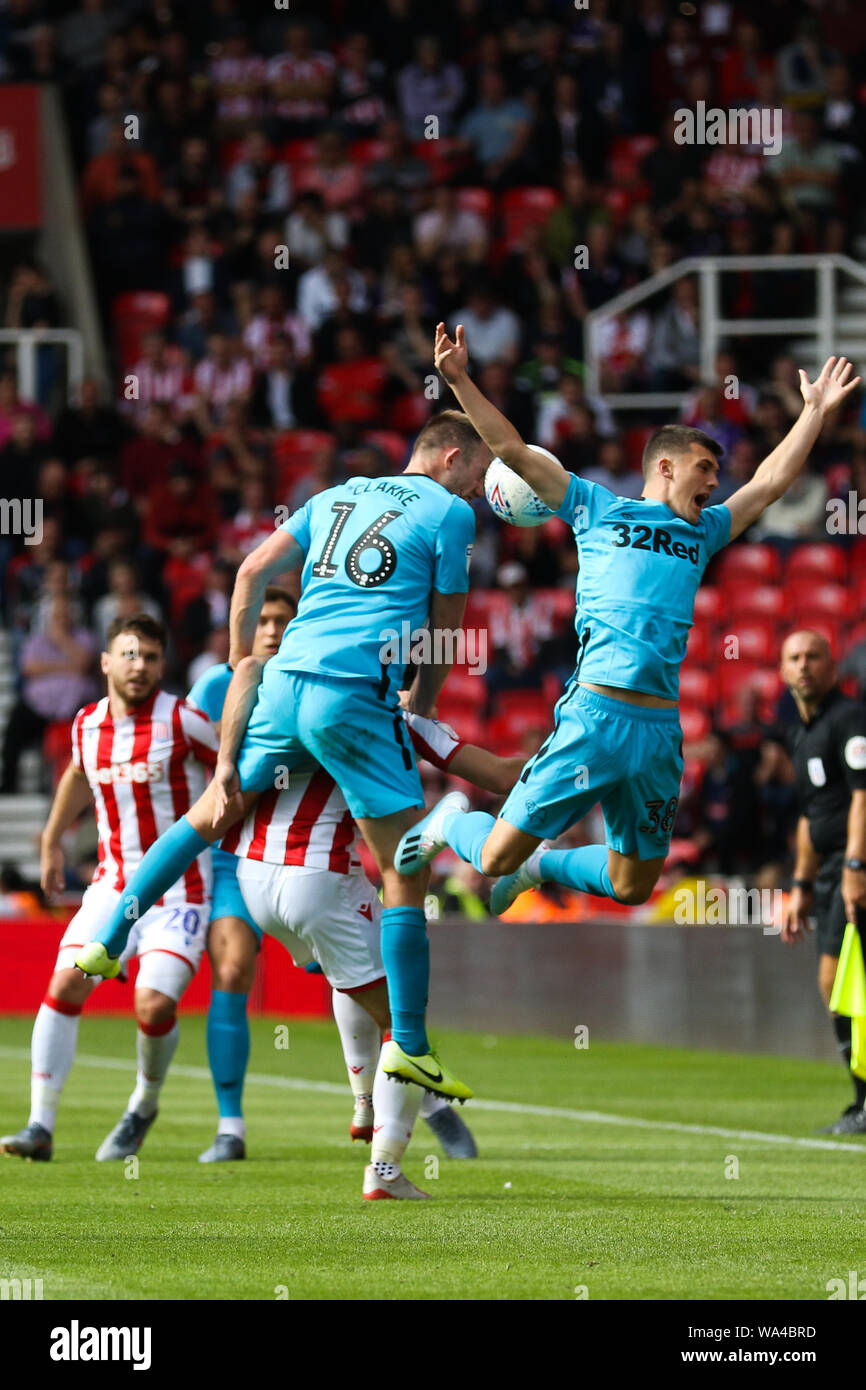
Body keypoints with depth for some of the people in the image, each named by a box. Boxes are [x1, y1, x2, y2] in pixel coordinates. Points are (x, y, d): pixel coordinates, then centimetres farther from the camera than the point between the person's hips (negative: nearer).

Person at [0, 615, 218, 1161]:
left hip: (180, 887, -4)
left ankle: (144, 1106, 12)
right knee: (65, 983, -12)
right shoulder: (88, 725, 5)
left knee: (154, 1005, -19)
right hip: (113, 885, 4)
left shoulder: (182, 721, -11)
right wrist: (52, 843, 35)